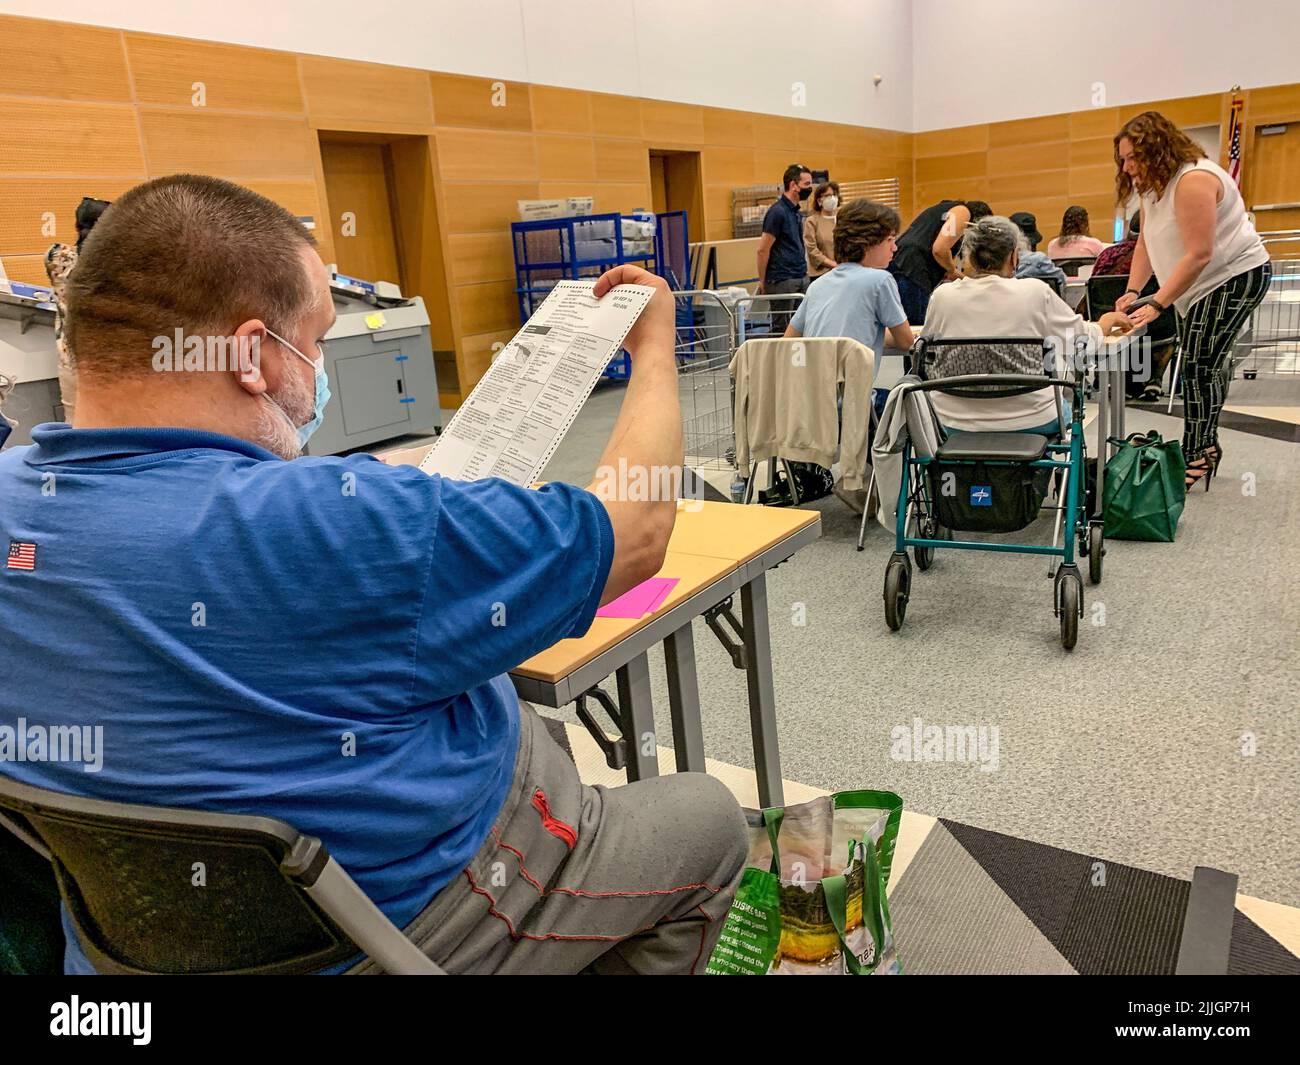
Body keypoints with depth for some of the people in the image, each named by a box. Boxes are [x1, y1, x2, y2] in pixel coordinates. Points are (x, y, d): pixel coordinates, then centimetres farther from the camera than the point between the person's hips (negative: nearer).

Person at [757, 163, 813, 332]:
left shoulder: (796, 212, 15)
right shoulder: (777, 212, -13)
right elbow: (763, 250, -13)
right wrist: (763, 282, -9)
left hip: (802, 278, 8)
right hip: (782, 281, -8)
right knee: (781, 329, -3)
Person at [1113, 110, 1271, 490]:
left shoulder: (1193, 181, -24)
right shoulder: (1152, 184, 6)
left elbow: (1198, 255, -28)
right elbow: (1145, 243, 4)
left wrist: (1155, 305, -30)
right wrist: (1132, 291, -10)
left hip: (1235, 276, -9)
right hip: (1205, 284, 10)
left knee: (1199, 367, -14)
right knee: (1205, 366, 12)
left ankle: (1196, 457, -9)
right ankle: (1206, 446, 22)